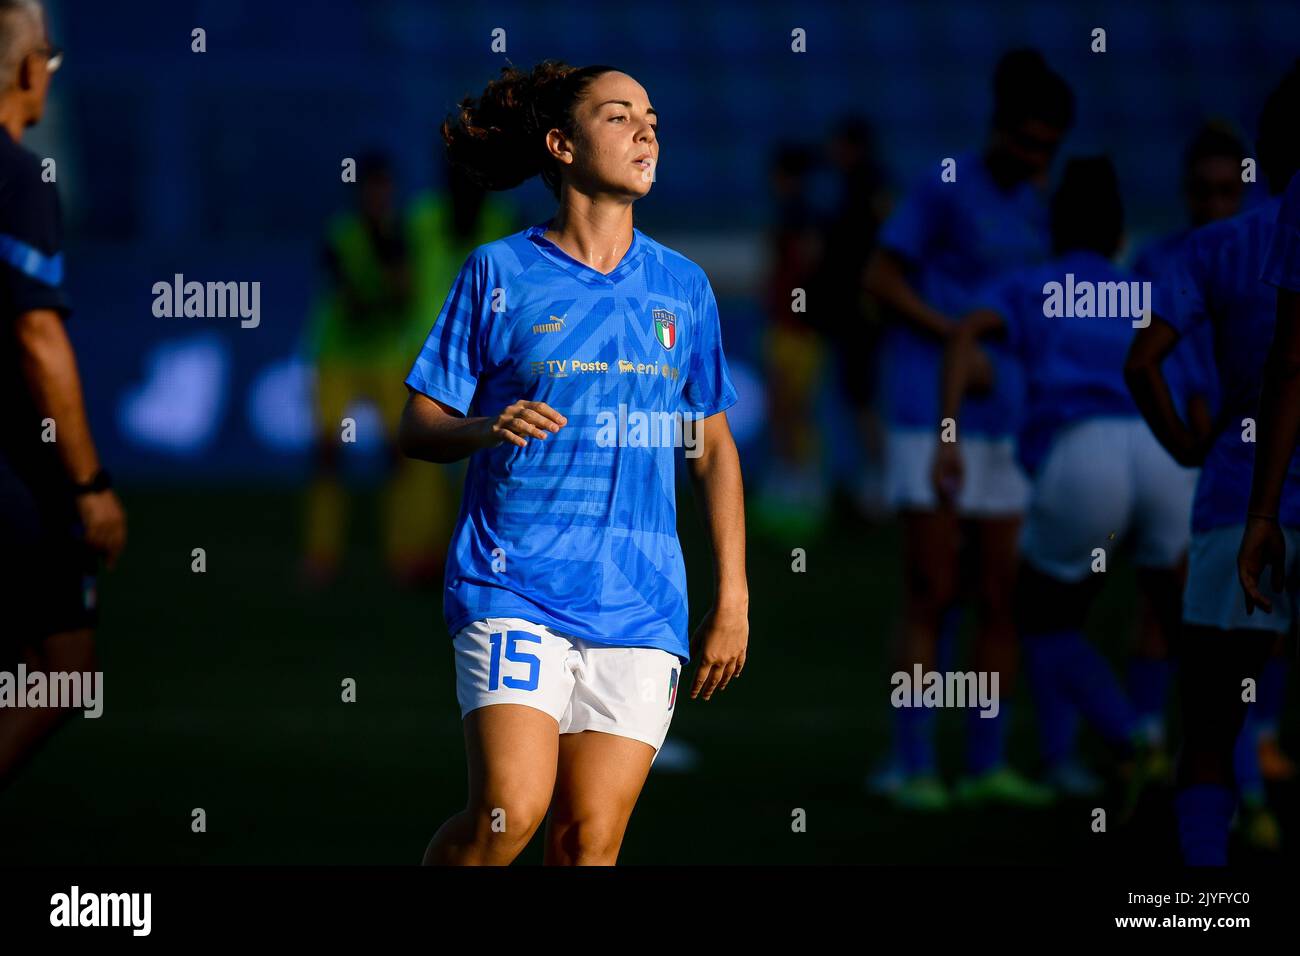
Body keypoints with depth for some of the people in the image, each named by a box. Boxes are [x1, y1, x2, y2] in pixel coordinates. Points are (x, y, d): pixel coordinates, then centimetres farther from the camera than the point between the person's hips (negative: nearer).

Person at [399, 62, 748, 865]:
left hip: (640, 604, 3)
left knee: (591, 839, -2)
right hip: (515, 587, -3)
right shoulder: (499, 273, 3)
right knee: (509, 814, -18)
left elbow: (714, 448, 17)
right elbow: (418, 428, 4)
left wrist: (733, 600, 11)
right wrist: (488, 428, -19)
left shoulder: (683, 287, 12)